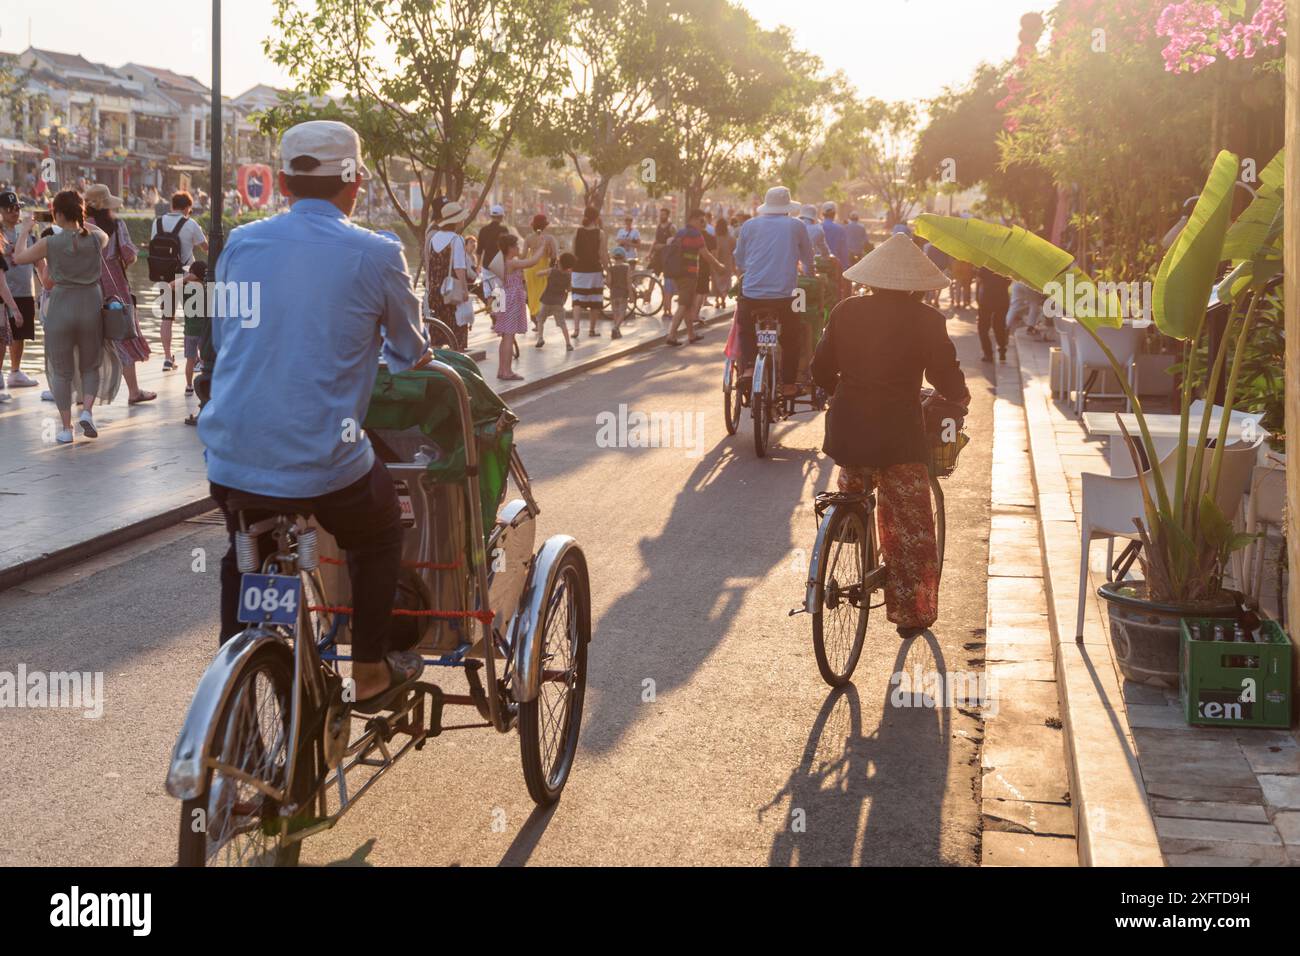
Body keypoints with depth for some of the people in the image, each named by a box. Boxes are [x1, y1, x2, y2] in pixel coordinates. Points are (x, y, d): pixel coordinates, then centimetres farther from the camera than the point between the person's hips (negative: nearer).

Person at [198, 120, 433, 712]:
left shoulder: (241, 244, 5)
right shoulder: (377, 256, -5)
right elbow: (410, 352, 10)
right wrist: (412, 357, 34)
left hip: (230, 456, 4)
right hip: (324, 459, -4)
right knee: (380, 535, 27)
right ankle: (370, 674, 30)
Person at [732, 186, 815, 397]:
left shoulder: (749, 225, 9)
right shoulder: (796, 226, 7)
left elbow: (739, 263, 17)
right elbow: (808, 259, 18)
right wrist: (809, 276, 38)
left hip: (751, 293, 1)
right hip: (785, 293, -1)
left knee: (746, 331, 24)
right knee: (791, 338, 17)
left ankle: (748, 368, 3)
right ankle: (788, 384, 13)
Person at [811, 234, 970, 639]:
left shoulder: (846, 310, 1)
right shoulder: (926, 320, -7)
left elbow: (821, 370, 7)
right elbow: (946, 378, -3)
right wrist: (961, 396, 19)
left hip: (847, 427, 3)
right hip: (900, 434, -3)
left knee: (853, 483, 34)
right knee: (909, 523, 8)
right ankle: (911, 612, 13)